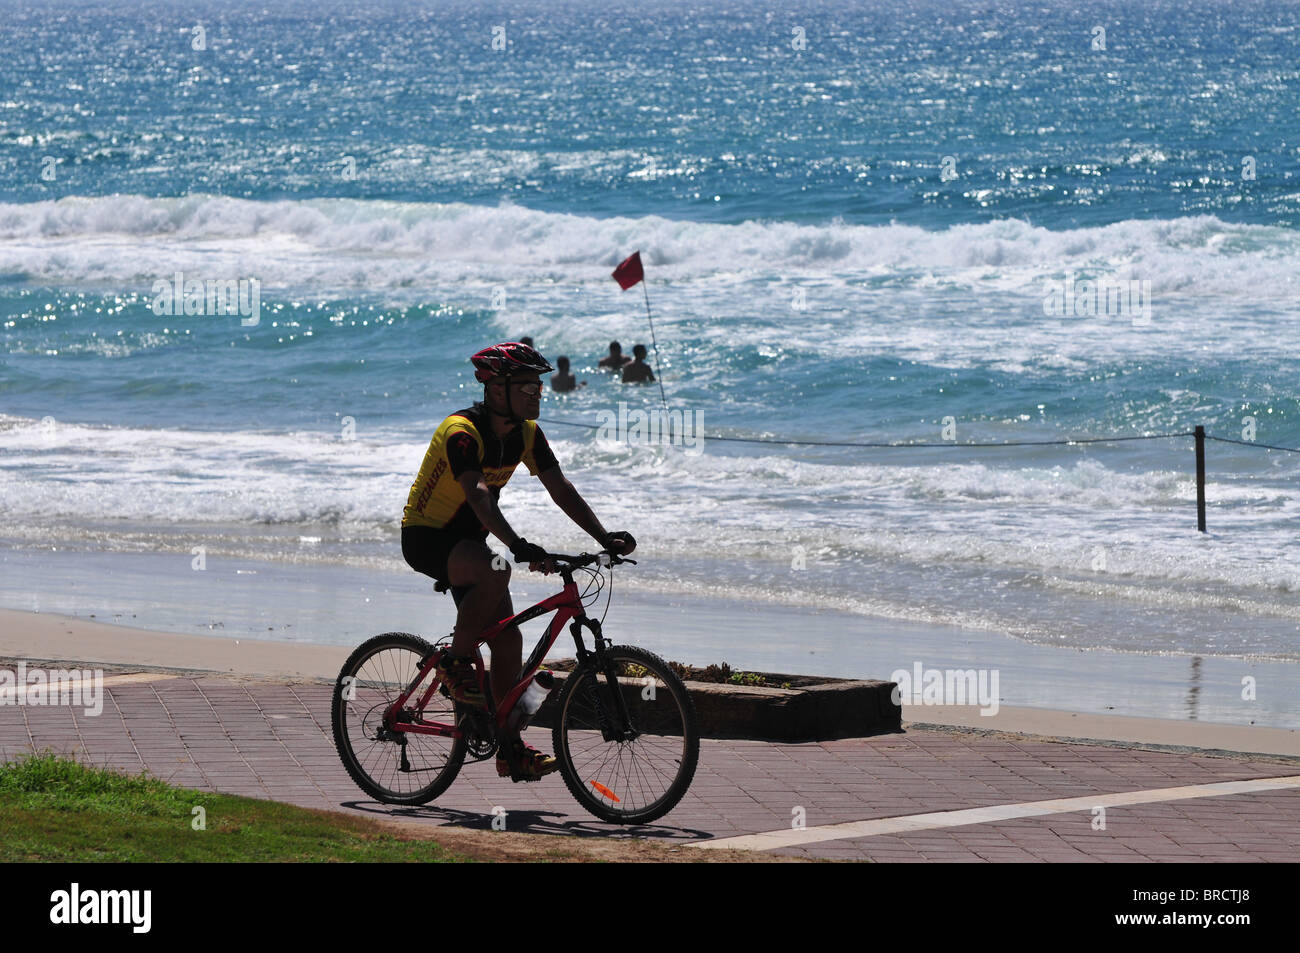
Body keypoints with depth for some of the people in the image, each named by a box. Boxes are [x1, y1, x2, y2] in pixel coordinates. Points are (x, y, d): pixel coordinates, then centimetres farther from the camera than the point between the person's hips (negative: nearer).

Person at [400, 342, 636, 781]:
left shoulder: (527, 433, -2)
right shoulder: (462, 431, -27)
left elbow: (561, 489, -4)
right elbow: (478, 496, -42)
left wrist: (604, 537, -17)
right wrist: (519, 546, -55)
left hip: (468, 540, 8)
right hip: (426, 537, -8)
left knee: (507, 638, -2)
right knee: (494, 572, -37)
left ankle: (511, 749, 3)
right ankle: (455, 663, -17)